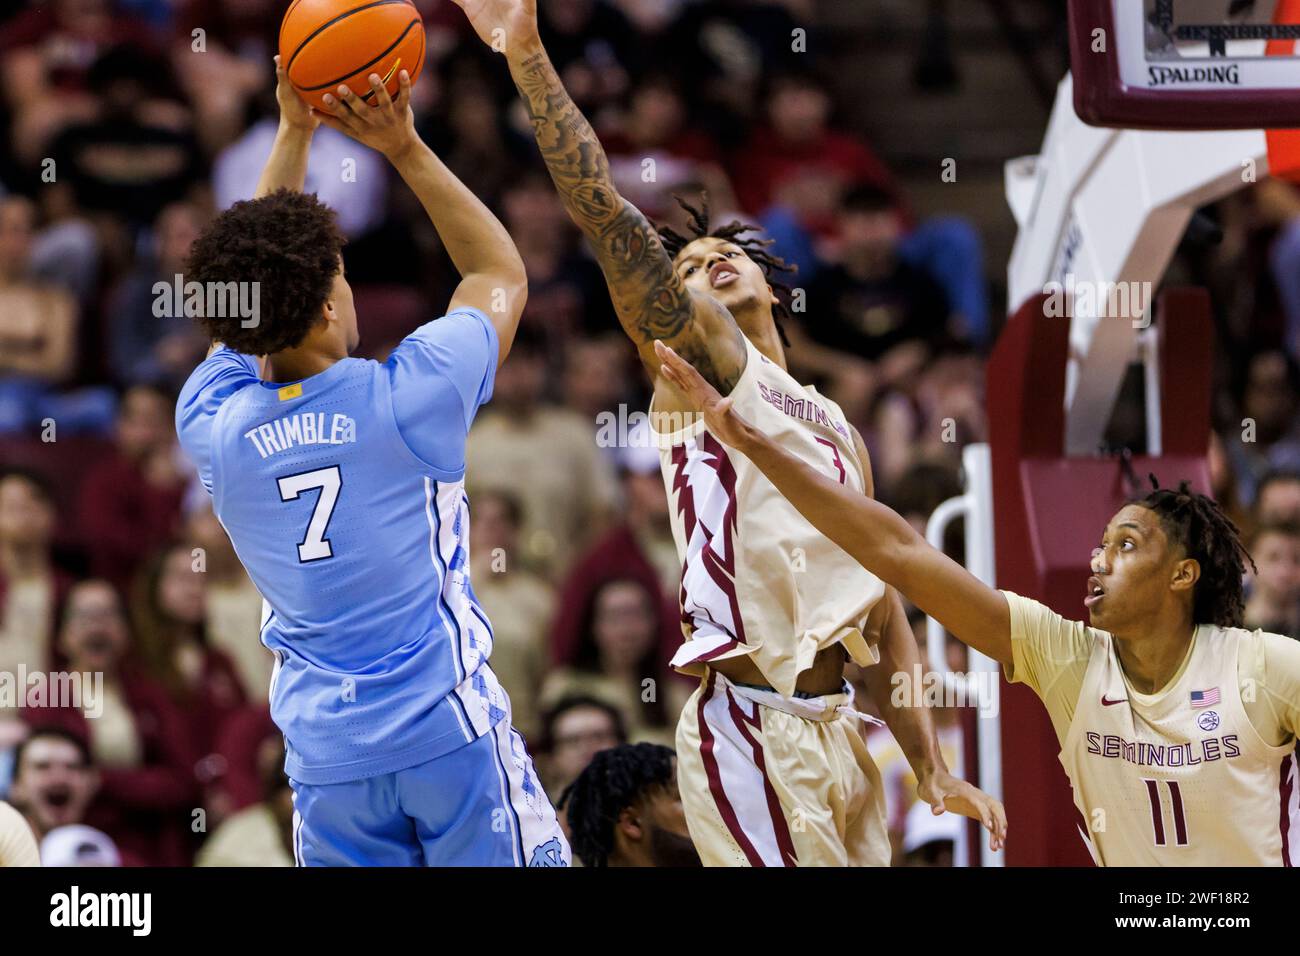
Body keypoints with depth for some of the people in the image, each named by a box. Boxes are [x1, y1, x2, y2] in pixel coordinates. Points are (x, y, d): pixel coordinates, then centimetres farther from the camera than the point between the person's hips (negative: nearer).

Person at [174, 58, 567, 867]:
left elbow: (253, 281, 18)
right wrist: (406, 149, 7)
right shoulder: (406, 399, -11)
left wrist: (295, 133, 18)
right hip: (450, 730, -4)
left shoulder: (212, 426, -1)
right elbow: (503, 275, 8)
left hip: (327, 751, 4)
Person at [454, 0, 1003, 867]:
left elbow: (884, 613, 23)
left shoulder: (838, 430, 23)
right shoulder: (698, 351, 4)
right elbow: (602, 209, -9)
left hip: (836, 725, 7)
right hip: (749, 725, -7)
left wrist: (932, 769, 15)